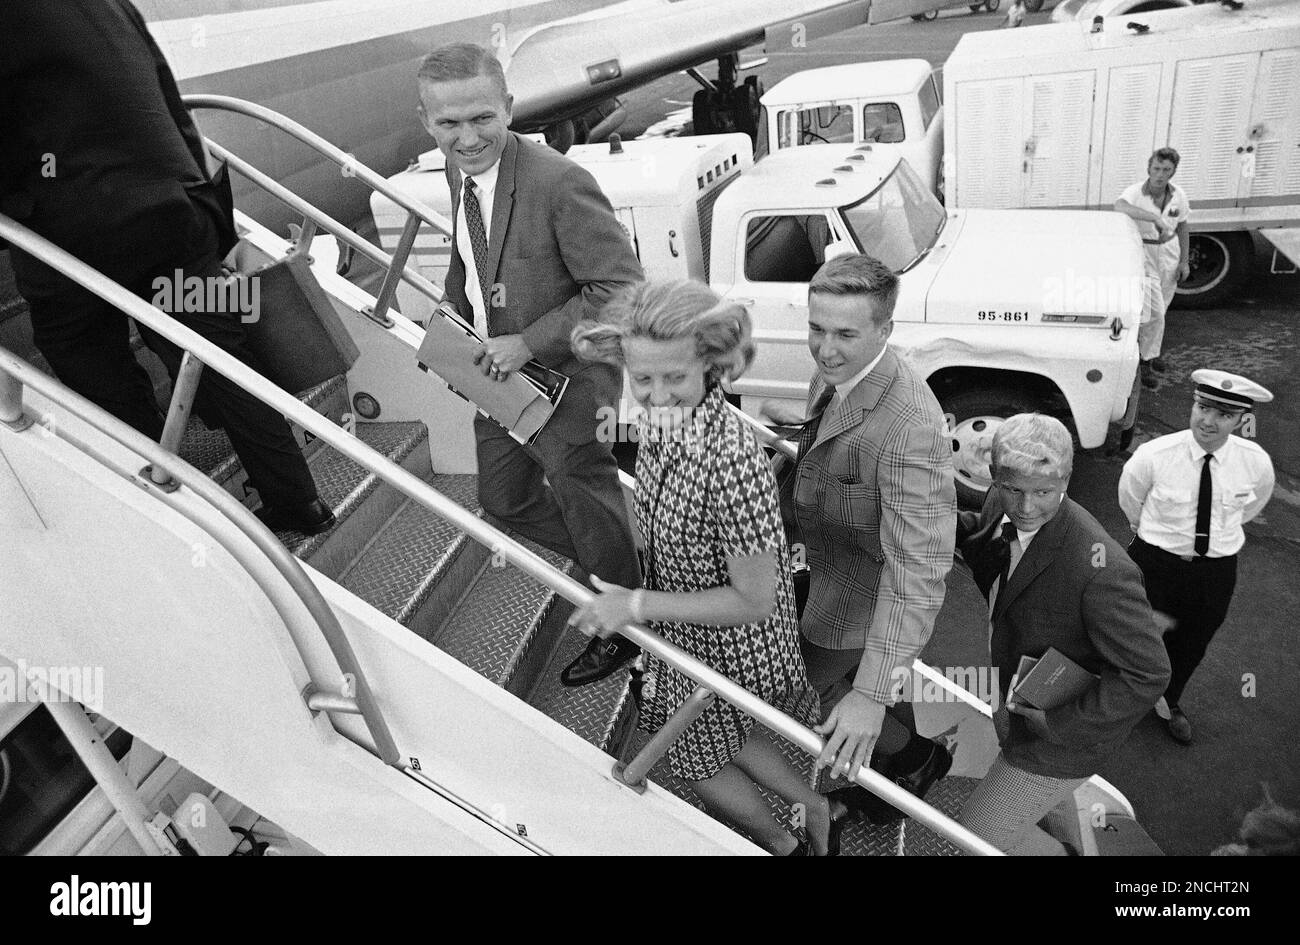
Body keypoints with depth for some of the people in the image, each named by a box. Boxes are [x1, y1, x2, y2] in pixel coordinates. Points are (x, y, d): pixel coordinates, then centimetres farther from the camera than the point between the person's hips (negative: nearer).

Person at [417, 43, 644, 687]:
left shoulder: (559, 183, -29)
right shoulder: (458, 169, -2)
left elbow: (621, 288, -27)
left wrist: (528, 342, -25)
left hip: (565, 381, -8)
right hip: (499, 374, 8)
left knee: (591, 513, 12)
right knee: (503, 500, 24)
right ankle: (611, 562, 47)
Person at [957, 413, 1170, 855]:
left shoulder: (1100, 570, -37)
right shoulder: (1002, 507, -13)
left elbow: (1148, 675, -29)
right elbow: (978, 532, 12)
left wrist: (1057, 722, -25)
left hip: (1061, 734, -8)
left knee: (980, 836, 8)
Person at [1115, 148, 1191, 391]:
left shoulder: (1178, 195, -6)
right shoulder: (1135, 192, -21)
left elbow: (1182, 227, 8)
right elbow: (1120, 206, -46)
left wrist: (1184, 260, 7)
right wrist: (1156, 218, -54)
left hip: (1169, 253, 5)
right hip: (1142, 253, -5)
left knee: (1158, 309, 18)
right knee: (1154, 312, -12)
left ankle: (1149, 350, 42)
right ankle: (1146, 361, 5)